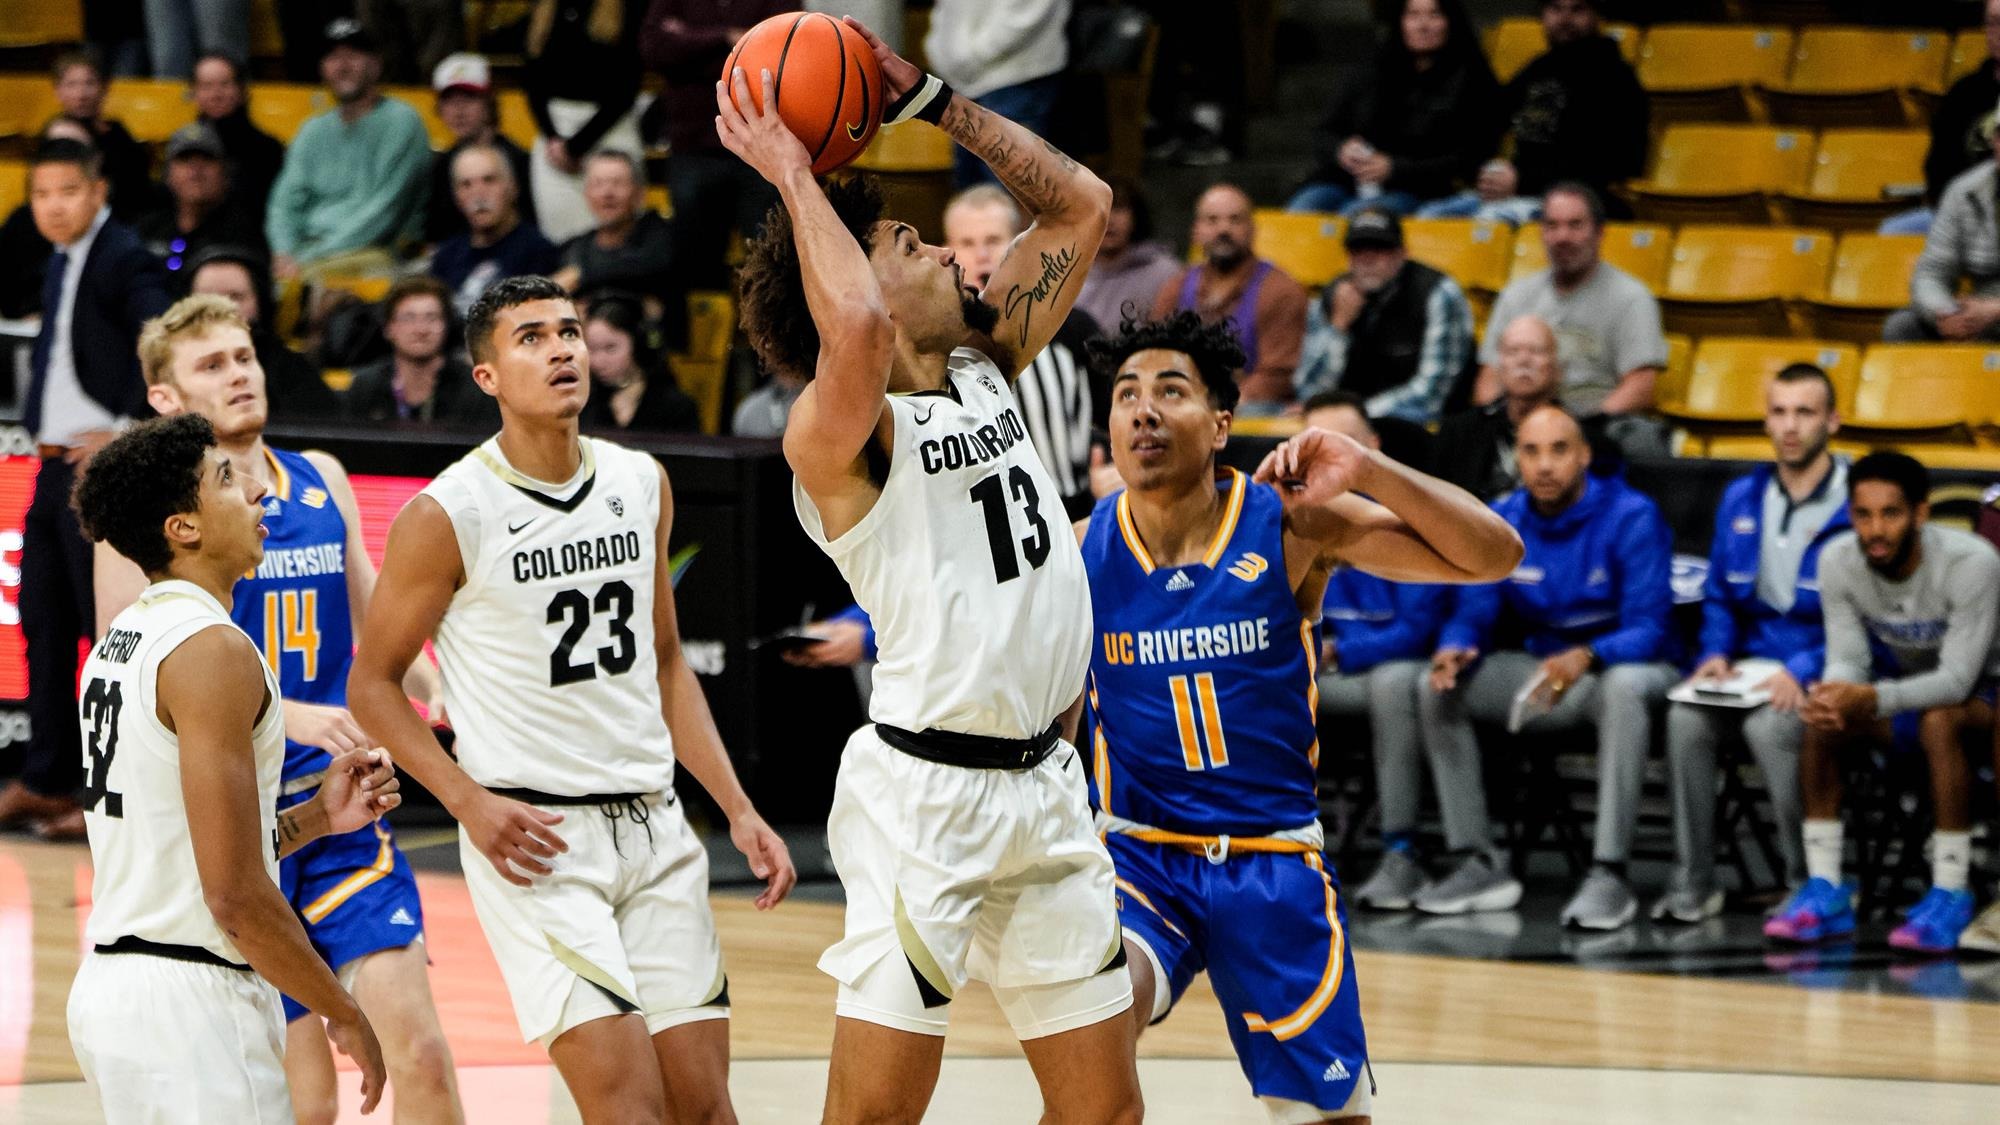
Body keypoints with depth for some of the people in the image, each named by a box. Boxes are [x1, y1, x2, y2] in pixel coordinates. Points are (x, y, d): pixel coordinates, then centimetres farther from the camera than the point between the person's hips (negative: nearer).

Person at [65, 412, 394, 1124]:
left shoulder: (121, 641, 14)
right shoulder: (211, 650, -15)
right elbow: (235, 895, -20)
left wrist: (317, 817, 13)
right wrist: (345, 1016, -10)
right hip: (190, 1003, -10)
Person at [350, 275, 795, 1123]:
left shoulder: (642, 484, 8)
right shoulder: (446, 516, -9)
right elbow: (372, 683, -2)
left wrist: (737, 808, 10)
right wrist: (469, 801, -14)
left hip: (654, 829, 6)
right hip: (534, 840, -6)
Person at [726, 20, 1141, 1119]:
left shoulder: (985, 370, 12)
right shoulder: (837, 432, -11)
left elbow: (1079, 204, 18)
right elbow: (855, 328, -35)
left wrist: (924, 97, 11)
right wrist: (790, 170, -21)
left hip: (1046, 782, 8)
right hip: (927, 792, -8)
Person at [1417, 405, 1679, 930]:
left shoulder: (1631, 518, -16)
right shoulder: (1501, 520, 0)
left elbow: (1648, 630, -22)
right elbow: (1475, 612, 0)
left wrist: (1584, 659, -42)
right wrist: (1455, 649, -25)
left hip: (1626, 666, -5)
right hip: (1541, 668, 5)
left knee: (1624, 685, -40)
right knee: (1439, 688, -13)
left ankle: (1609, 876, -39)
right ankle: (1481, 865, -12)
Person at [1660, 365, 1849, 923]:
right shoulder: (1741, 499, 13)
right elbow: (1719, 598, 22)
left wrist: (1803, 670, -20)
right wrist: (1717, 653, 1)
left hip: (1824, 673, -5)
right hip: (1751, 664, 5)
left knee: (1770, 724, -34)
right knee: (1686, 717, -24)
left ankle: (1809, 884, -20)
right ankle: (1692, 885, -17)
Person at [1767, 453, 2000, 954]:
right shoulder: (1838, 561, -13)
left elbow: (1957, 679, -30)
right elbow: (1848, 659, -11)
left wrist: (1873, 699, -46)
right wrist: (1833, 694, -36)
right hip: (1905, 686, 5)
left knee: (1939, 721, -37)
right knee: (1821, 721, -23)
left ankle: (1950, 894, -32)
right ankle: (1825, 889, -20)